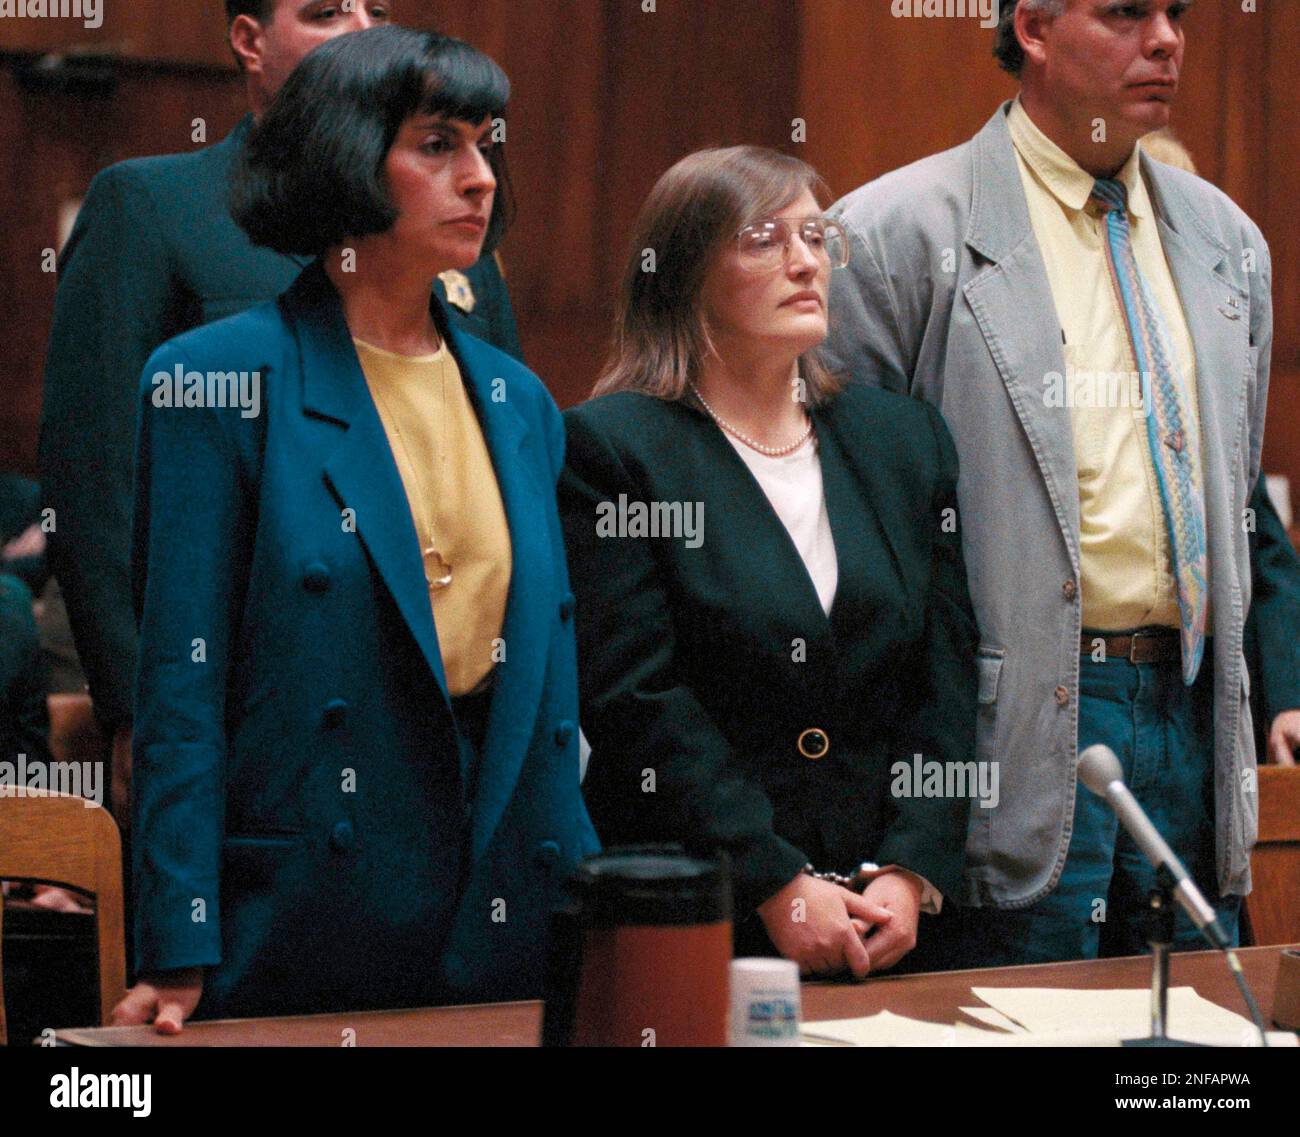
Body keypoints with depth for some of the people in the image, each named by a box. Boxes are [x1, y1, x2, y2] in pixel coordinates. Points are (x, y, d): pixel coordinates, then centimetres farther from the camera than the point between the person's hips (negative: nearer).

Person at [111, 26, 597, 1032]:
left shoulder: (519, 402, 13)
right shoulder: (218, 381, -5)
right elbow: (181, 687, -9)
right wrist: (180, 955, -15)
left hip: (511, 926, 5)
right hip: (306, 905, -5)